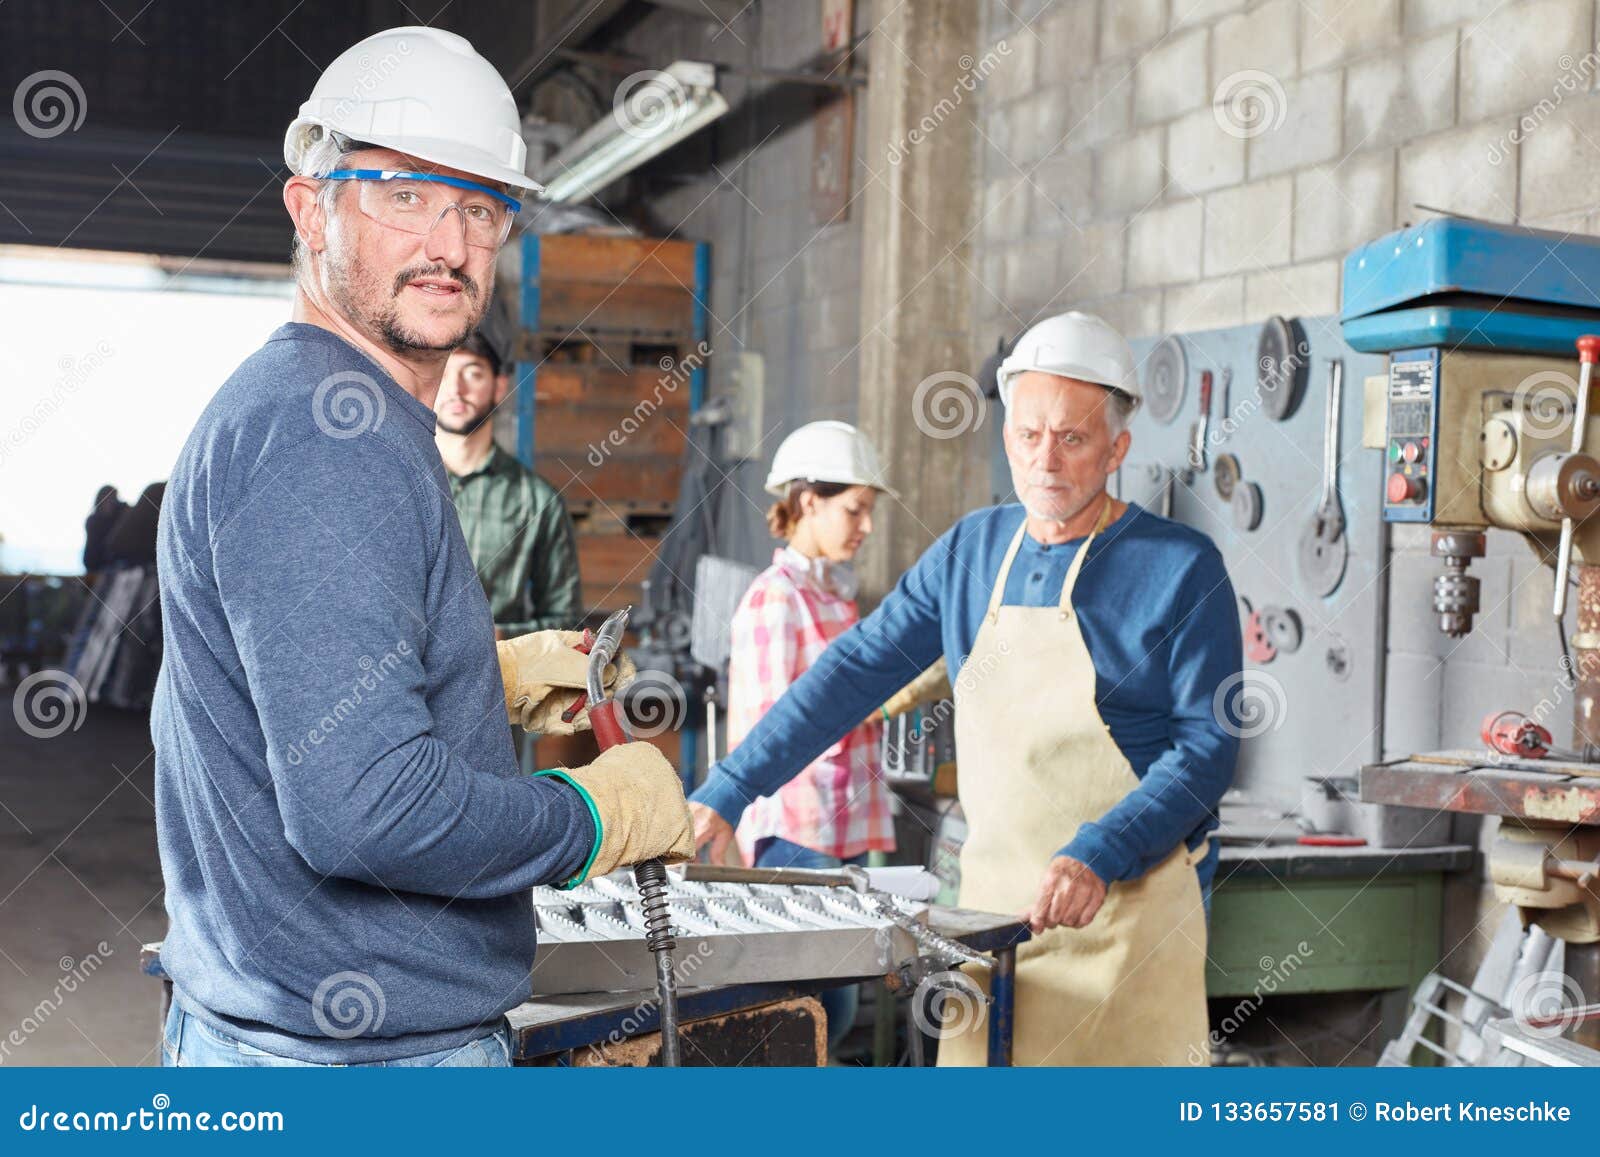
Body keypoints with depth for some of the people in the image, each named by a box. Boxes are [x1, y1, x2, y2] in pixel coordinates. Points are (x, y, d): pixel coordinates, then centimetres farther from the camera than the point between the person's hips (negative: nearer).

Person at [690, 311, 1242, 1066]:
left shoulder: (1181, 567, -6)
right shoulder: (972, 550, 8)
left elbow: (1208, 743, -9)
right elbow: (858, 668, 9)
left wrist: (1098, 856, -22)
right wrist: (727, 792, 3)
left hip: (1127, 907, -4)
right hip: (993, 901, 4)